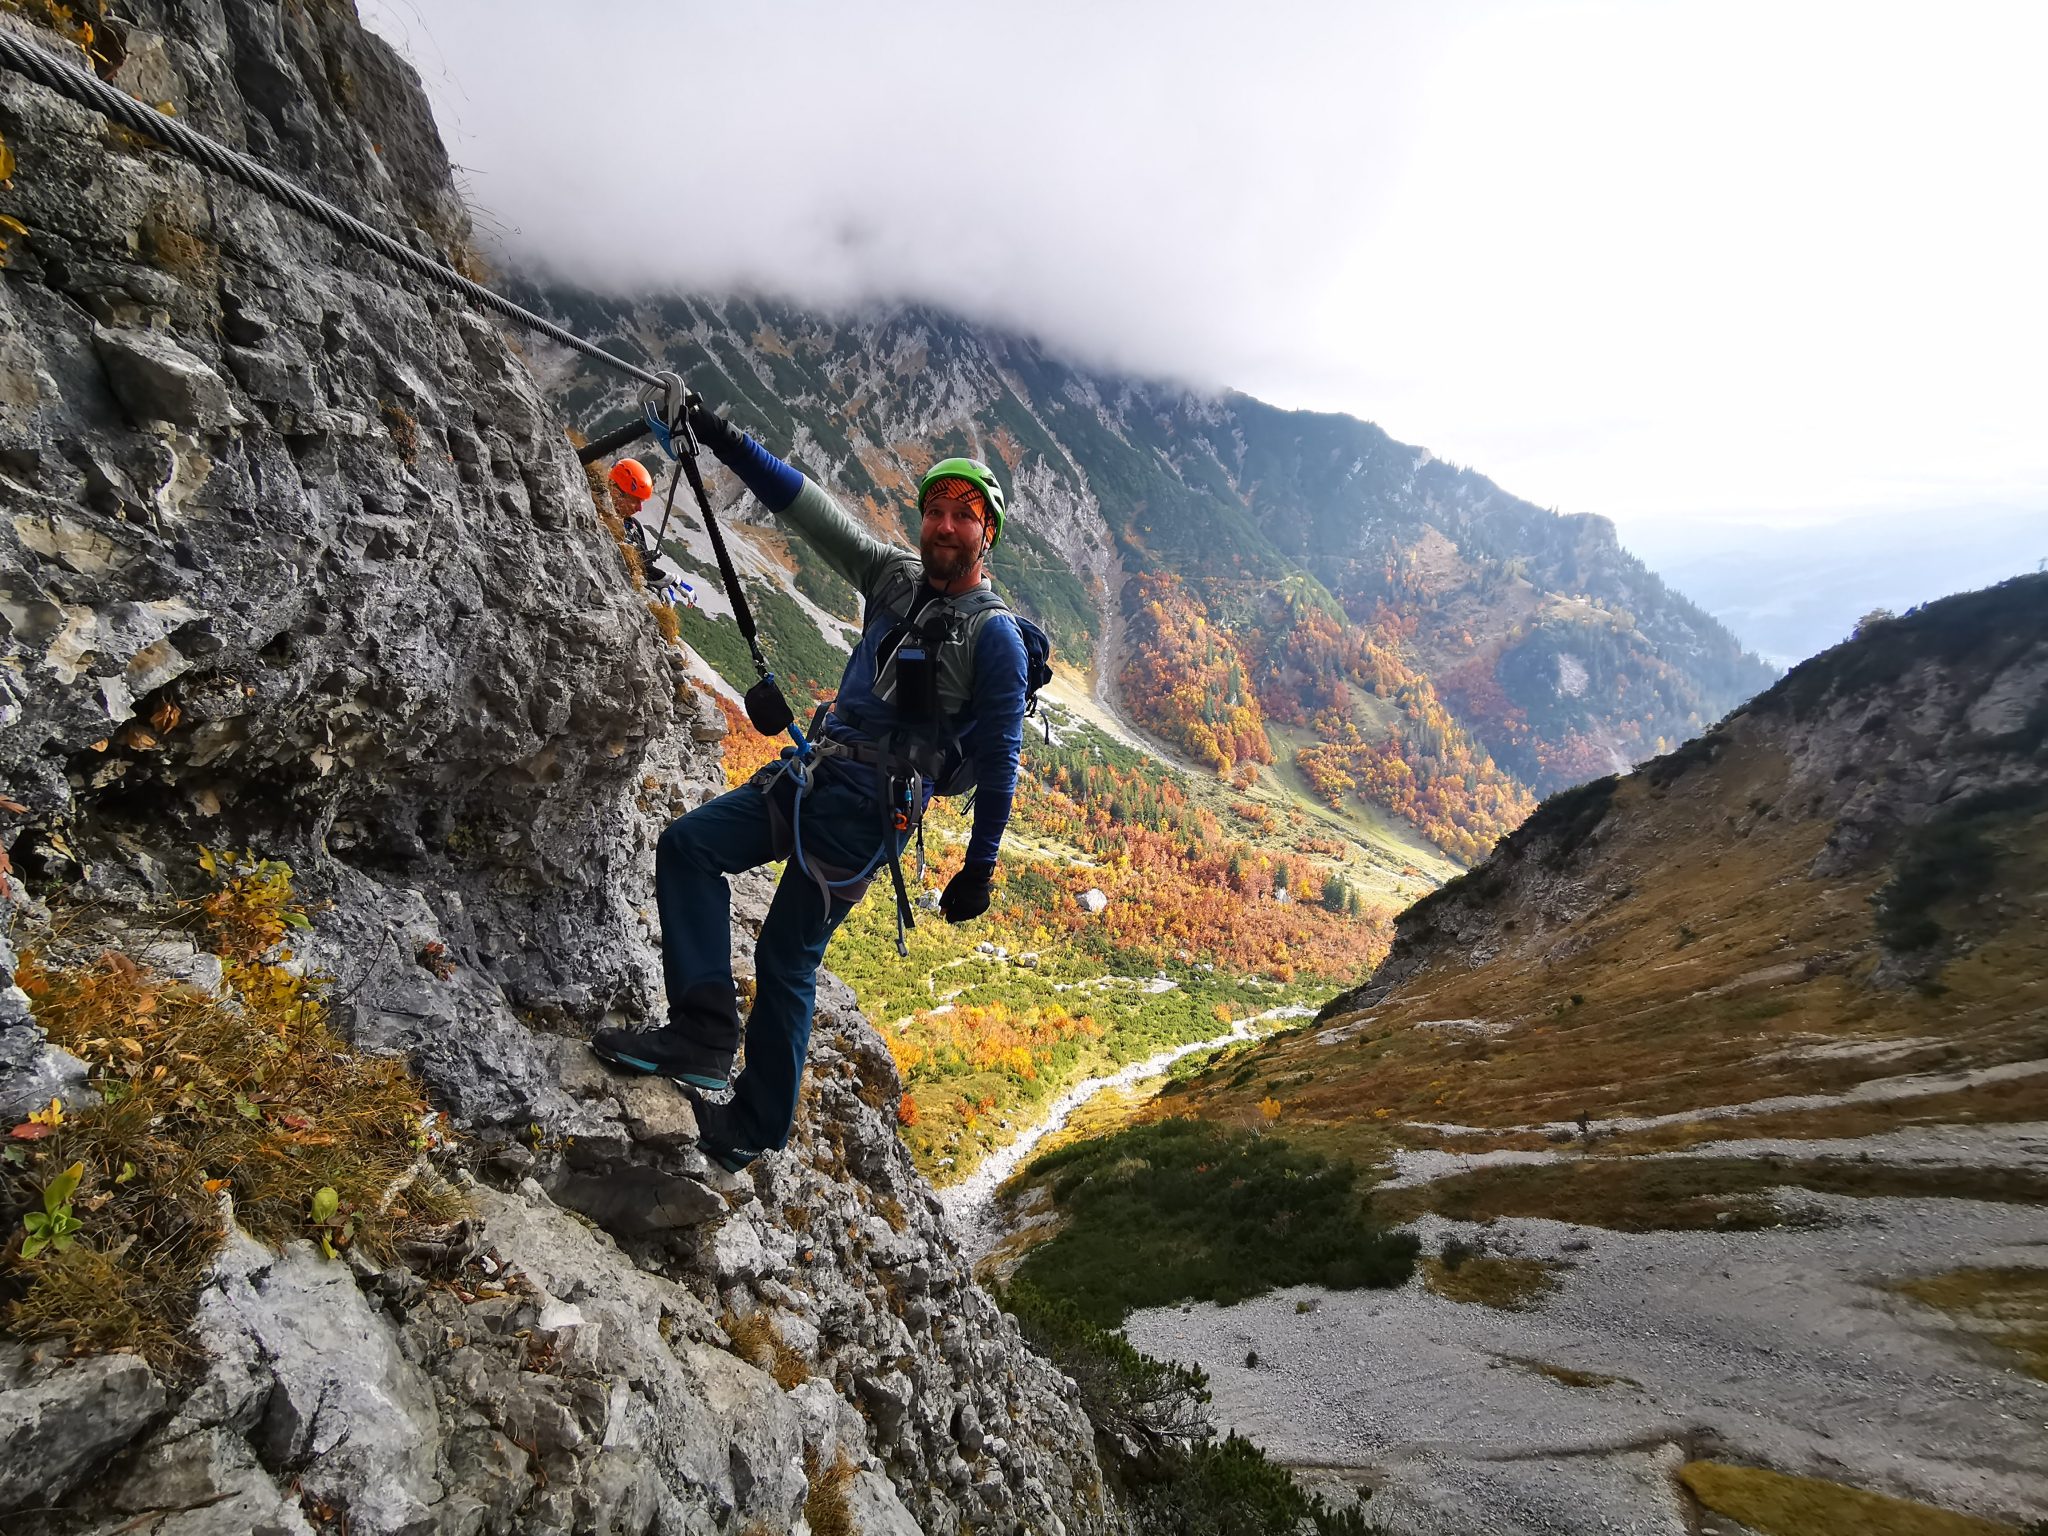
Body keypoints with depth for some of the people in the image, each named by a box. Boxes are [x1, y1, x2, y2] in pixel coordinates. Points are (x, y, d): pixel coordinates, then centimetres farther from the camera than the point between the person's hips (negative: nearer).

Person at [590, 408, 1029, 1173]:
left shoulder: (994, 635, -8)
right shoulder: (894, 577, 11)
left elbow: (999, 759, -8)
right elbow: (811, 508, 10)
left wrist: (980, 867, -7)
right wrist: (734, 447, -1)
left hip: (870, 808, -7)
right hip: (809, 774, 7)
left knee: (785, 956, -3)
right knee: (687, 845, -6)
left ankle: (758, 1126, 18)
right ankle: (704, 1033, -7)